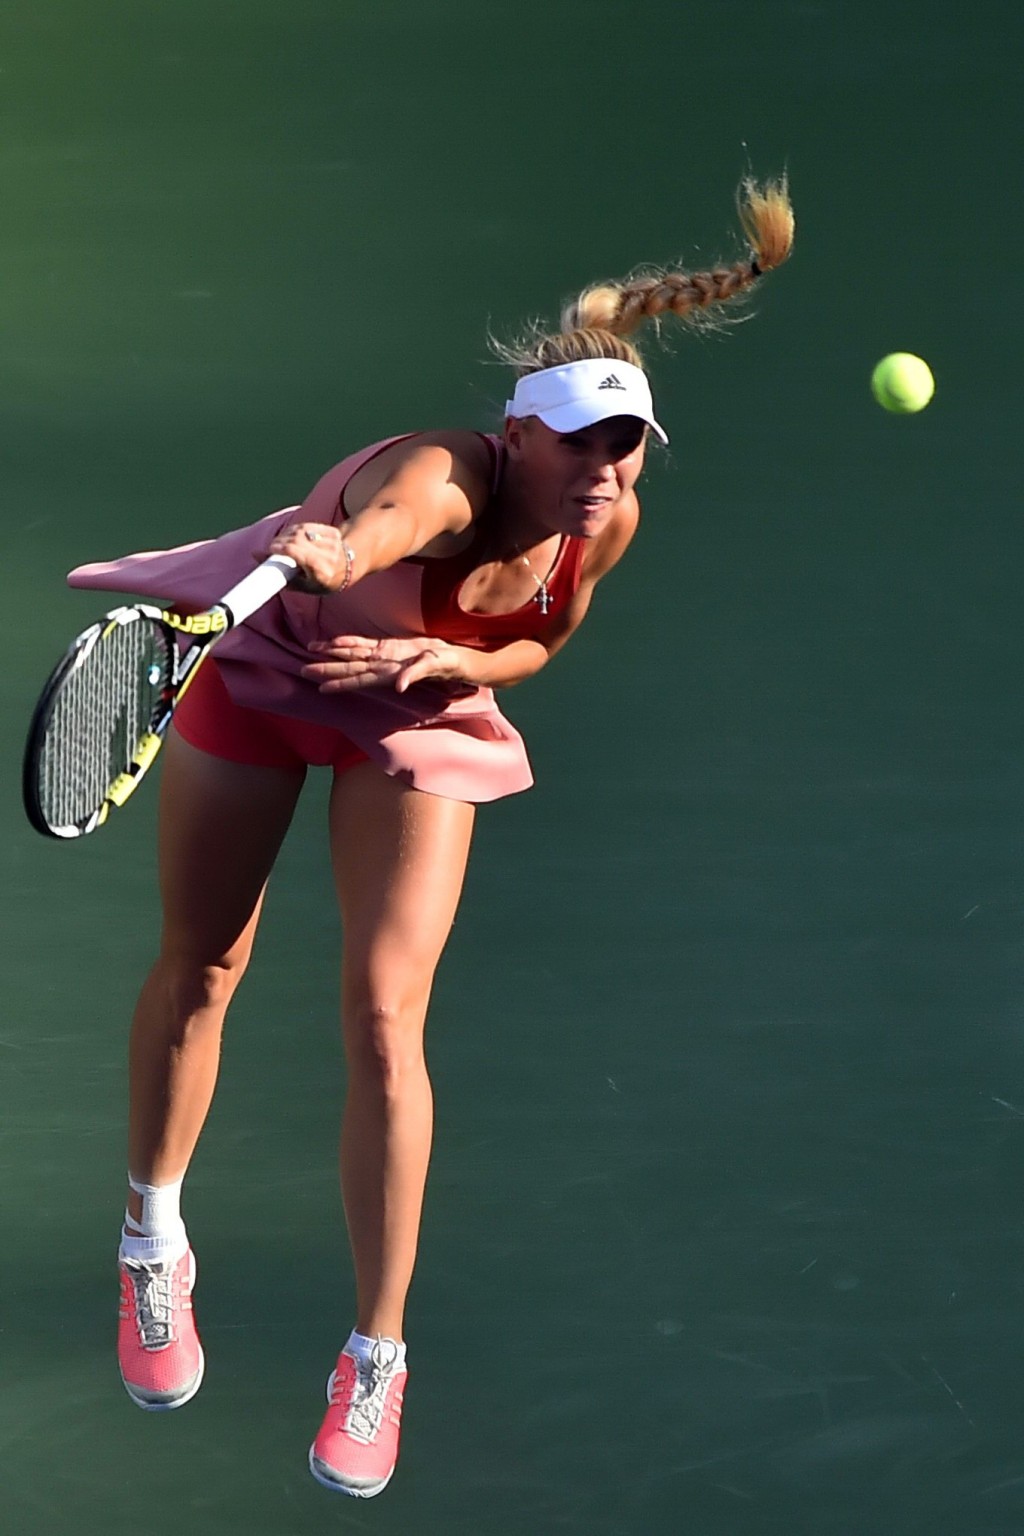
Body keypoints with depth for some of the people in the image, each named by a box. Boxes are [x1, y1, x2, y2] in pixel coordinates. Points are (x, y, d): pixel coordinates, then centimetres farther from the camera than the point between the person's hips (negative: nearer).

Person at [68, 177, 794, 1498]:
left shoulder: (606, 525, -24)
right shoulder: (444, 479, -40)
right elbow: (382, 524, -66)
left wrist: (448, 662, -24)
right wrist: (326, 556, -89)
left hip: (416, 716, 3)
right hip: (255, 671, -2)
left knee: (384, 1018, -8)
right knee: (198, 971, 13)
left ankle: (377, 1356, 2)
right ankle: (153, 1242, 39)